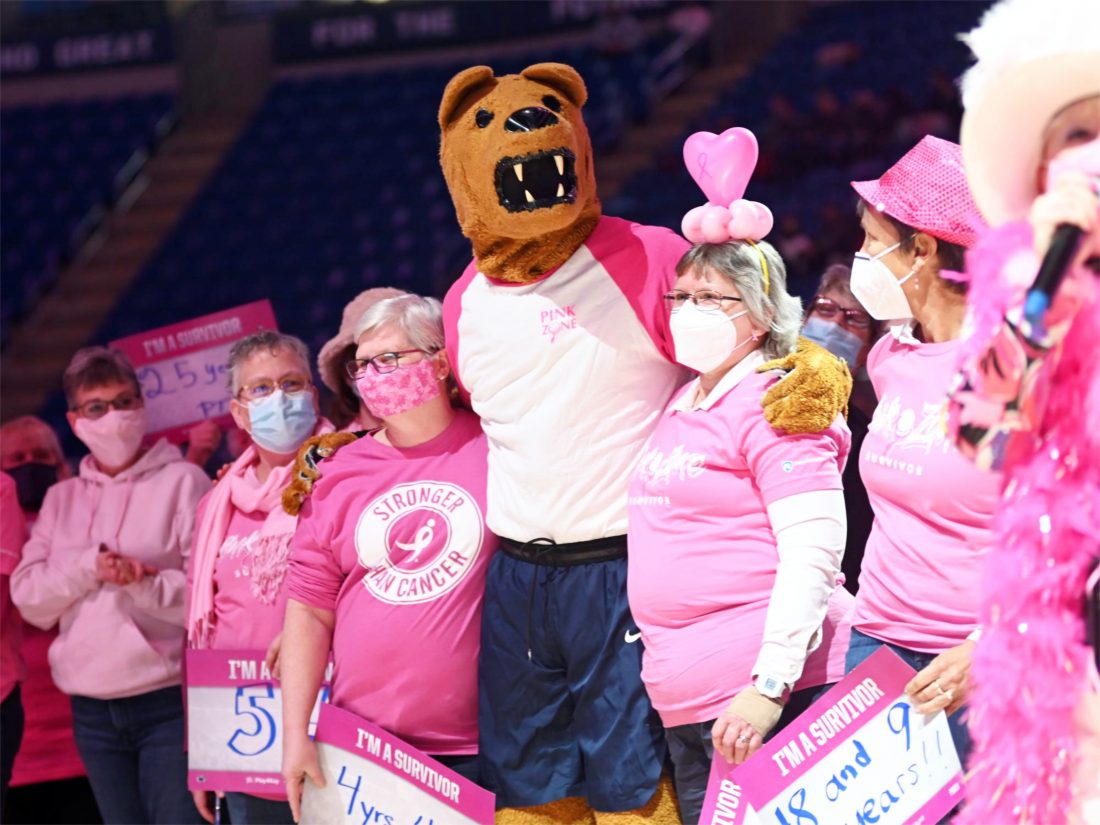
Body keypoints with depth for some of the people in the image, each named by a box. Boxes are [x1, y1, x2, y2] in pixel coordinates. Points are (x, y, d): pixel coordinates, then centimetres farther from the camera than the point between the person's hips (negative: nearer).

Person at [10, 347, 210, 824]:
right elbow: (29, 599, 5)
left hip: (169, 700, -5)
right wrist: (87, 569, -11)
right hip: (92, 710, 5)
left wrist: (146, 584, -24)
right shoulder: (62, 499, 13)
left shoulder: (181, 482, -2)